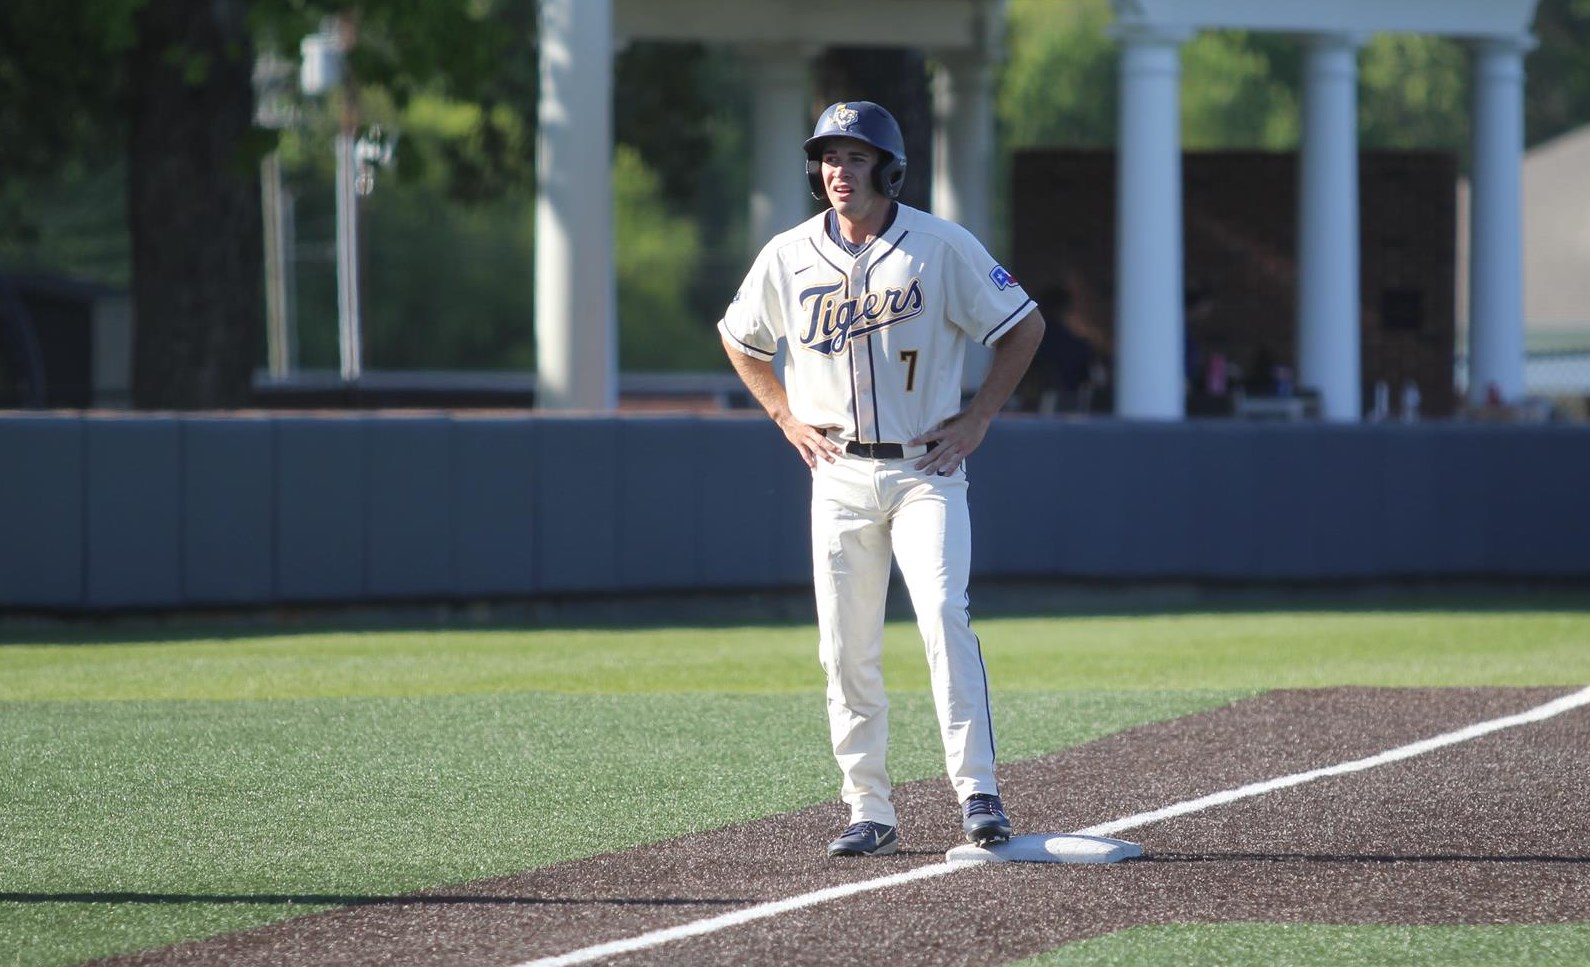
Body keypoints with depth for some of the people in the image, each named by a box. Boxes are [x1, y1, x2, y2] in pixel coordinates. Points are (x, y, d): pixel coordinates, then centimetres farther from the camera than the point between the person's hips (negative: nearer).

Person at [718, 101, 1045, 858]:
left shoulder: (942, 247, -5)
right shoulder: (788, 257, 4)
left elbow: (1025, 326, 2)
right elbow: (738, 338, 20)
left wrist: (977, 419, -4)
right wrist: (786, 415, 9)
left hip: (926, 469, -3)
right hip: (839, 475, 3)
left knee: (943, 615, -20)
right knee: (846, 648, 1)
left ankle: (977, 793, -19)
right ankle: (869, 813, 9)